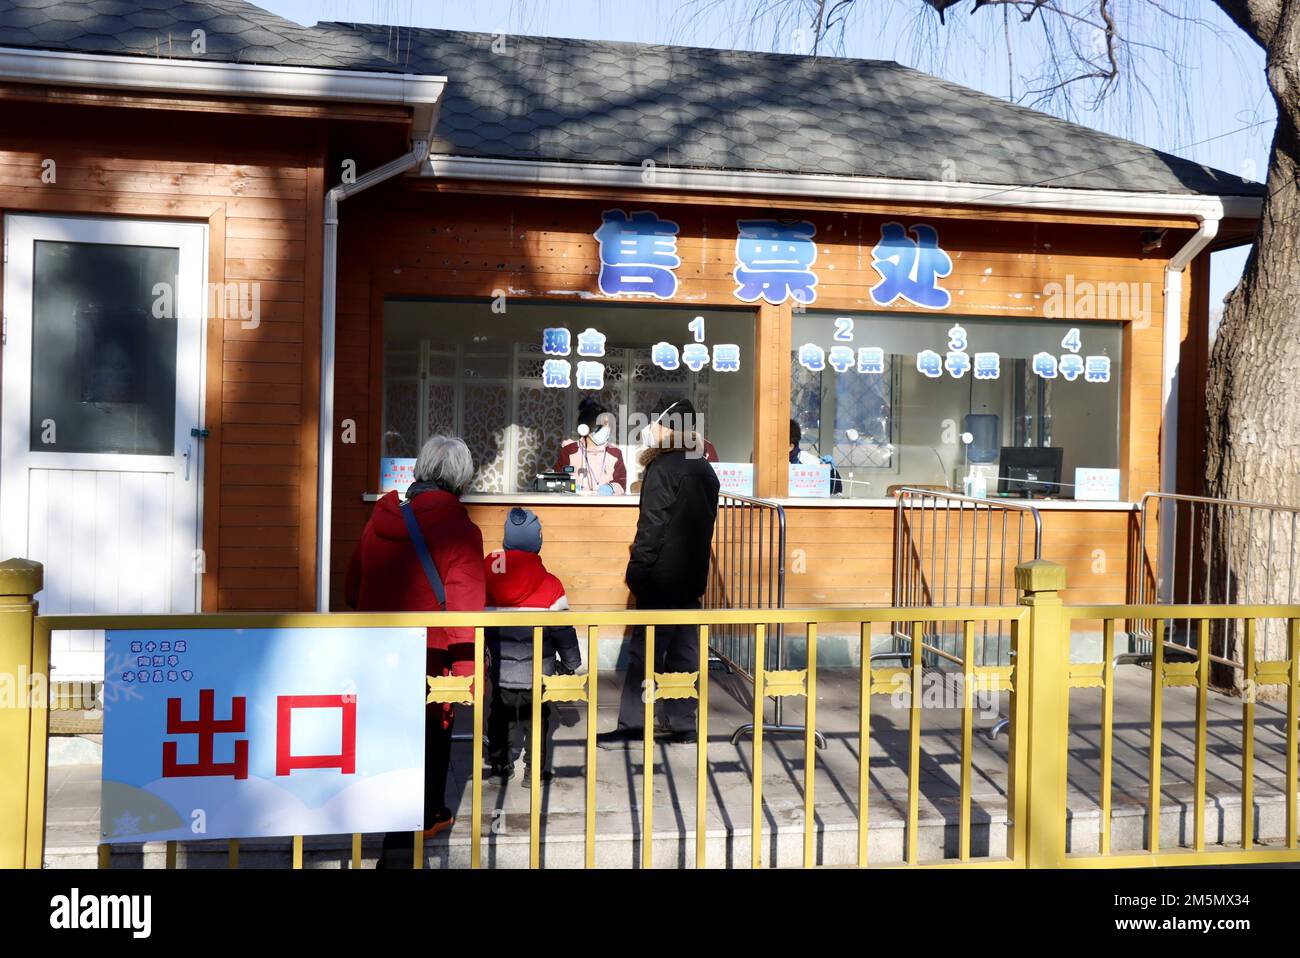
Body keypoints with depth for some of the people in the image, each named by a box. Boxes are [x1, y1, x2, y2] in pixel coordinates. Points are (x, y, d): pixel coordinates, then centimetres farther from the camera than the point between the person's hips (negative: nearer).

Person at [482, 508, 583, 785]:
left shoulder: (488, 580, -8)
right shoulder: (550, 586, -15)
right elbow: (563, 630, -9)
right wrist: (571, 663, 6)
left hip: (500, 671, 2)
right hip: (536, 673, -2)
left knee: (500, 718, 20)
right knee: (536, 720, 13)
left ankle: (500, 765, 27)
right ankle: (534, 771, 18)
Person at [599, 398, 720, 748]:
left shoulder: (662, 467, -12)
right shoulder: (705, 470, 12)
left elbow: (652, 525, -16)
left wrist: (637, 571, -13)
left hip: (662, 578, -8)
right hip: (693, 575, 8)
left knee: (645, 651, -3)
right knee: (683, 650, 9)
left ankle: (633, 726, -1)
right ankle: (680, 724, 14)